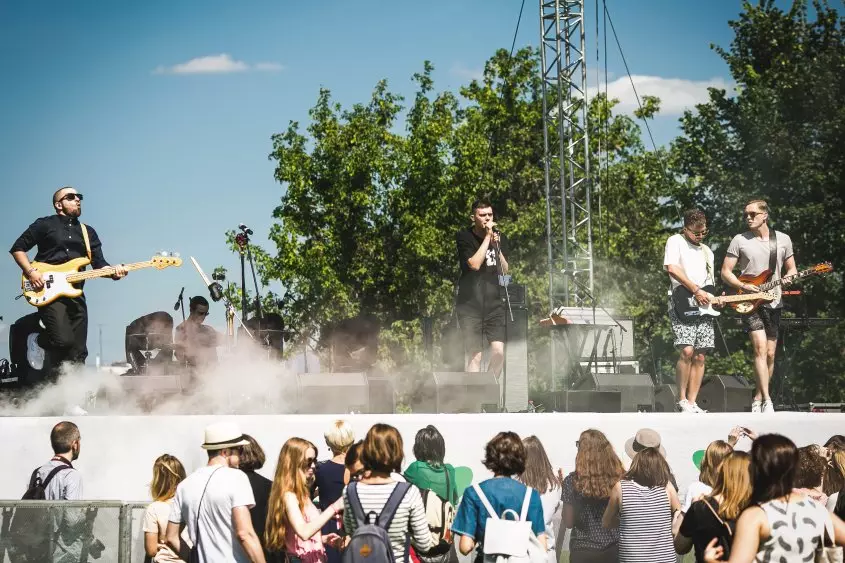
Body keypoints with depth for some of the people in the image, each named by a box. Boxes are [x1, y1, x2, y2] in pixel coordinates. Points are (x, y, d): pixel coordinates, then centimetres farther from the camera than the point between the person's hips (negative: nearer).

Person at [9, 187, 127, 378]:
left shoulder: (88, 233, 20)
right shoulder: (44, 225, 6)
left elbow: (100, 264, 12)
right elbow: (17, 248, 6)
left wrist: (114, 271, -10)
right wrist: (31, 272, -9)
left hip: (75, 295, 5)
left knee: (78, 353, 0)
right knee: (63, 340, -24)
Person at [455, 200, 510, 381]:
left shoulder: (500, 238, 12)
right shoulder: (464, 237, -1)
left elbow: (505, 271, 7)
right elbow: (474, 264, -14)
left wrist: (497, 248, -7)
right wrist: (487, 238, -12)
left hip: (494, 303, 3)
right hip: (470, 305, -3)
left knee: (499, 351, -10)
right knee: (475, 356, -5)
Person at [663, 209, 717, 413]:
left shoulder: (706, 251, 23)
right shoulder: (676, 241, 2)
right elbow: (671, 268, -14)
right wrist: (695, 290, -15)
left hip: (703, 306, 6)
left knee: (700, 356, -1)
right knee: (687, 351, -19)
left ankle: (692, 402, 2)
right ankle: (681, 400, -9)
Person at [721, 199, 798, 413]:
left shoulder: (783, 239, 6)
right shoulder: (739, 241, -1)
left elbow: (792, 269, 14)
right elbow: (725, 272, 0)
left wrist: (787, 278, -9)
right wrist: (742, 286, -16)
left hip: (773, 302, 3)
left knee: (770, 354, 5)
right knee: (760, 348, -17)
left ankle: (757, 399, 18)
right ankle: (767, 400, -21)